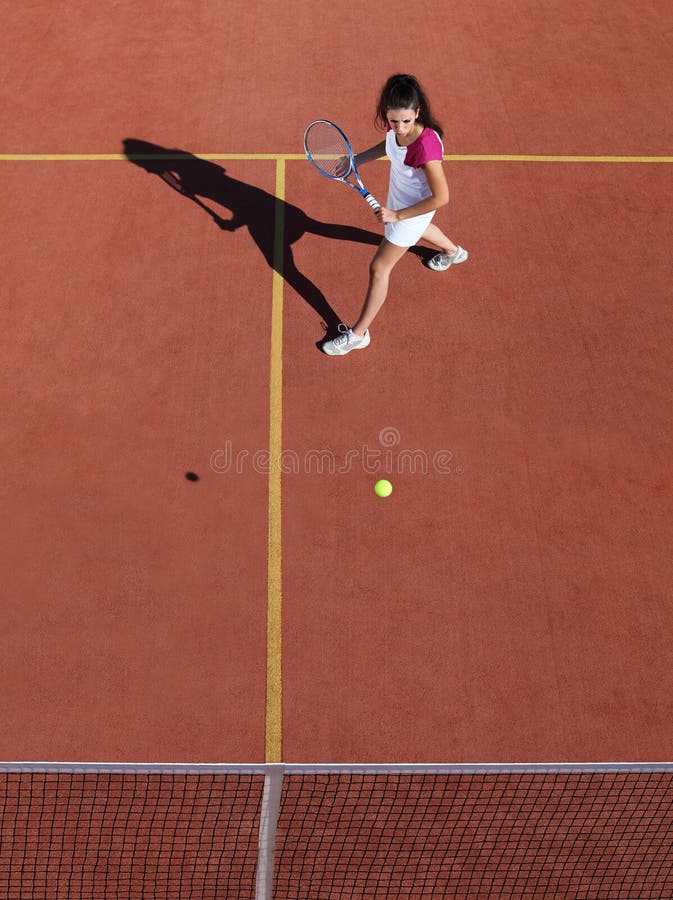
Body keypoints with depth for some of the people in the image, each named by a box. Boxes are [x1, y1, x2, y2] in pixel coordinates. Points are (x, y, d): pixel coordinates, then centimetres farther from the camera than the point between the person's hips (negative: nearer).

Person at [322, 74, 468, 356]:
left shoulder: (426, 146, -42)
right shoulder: (397, 127, -22)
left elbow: (441, 198, -34)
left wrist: (397, 215, -30)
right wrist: (357, 159, -6)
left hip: (412, 210, -8)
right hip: (398, 197, 8)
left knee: (378, 268, 1)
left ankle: (358, 334, 18)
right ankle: (453, 252, 73)